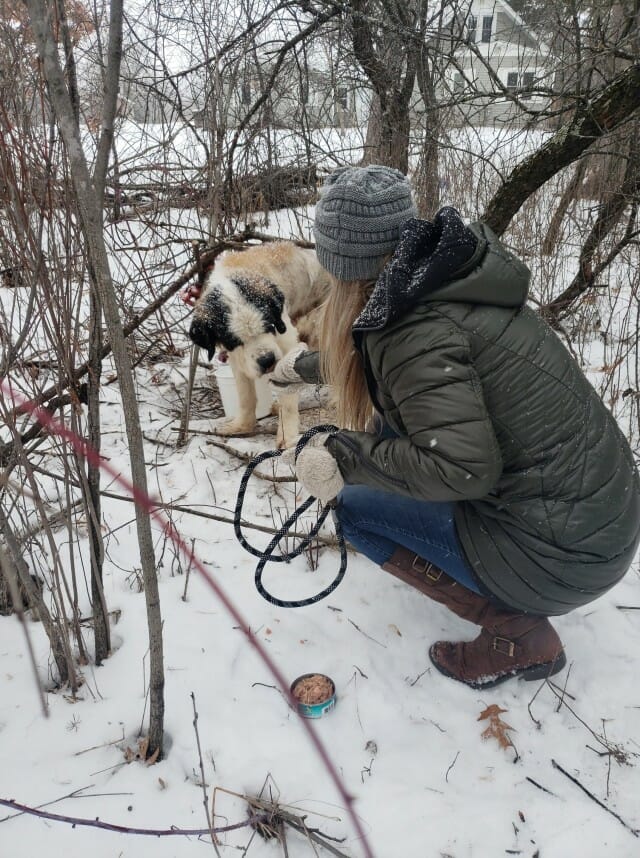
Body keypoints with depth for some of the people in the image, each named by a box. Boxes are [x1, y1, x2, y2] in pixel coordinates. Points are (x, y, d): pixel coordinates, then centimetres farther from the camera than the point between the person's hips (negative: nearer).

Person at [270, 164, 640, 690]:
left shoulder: (418, 329, -23)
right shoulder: (442, 279, 5)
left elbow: (463, 467, -30)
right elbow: (369, 360, 22)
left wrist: (345, 457, -17)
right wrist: (305, 365, 37)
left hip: (564, 557, -8)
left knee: (356, 507, 2)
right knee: (390, 429, 15)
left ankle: (519, 633, 4)